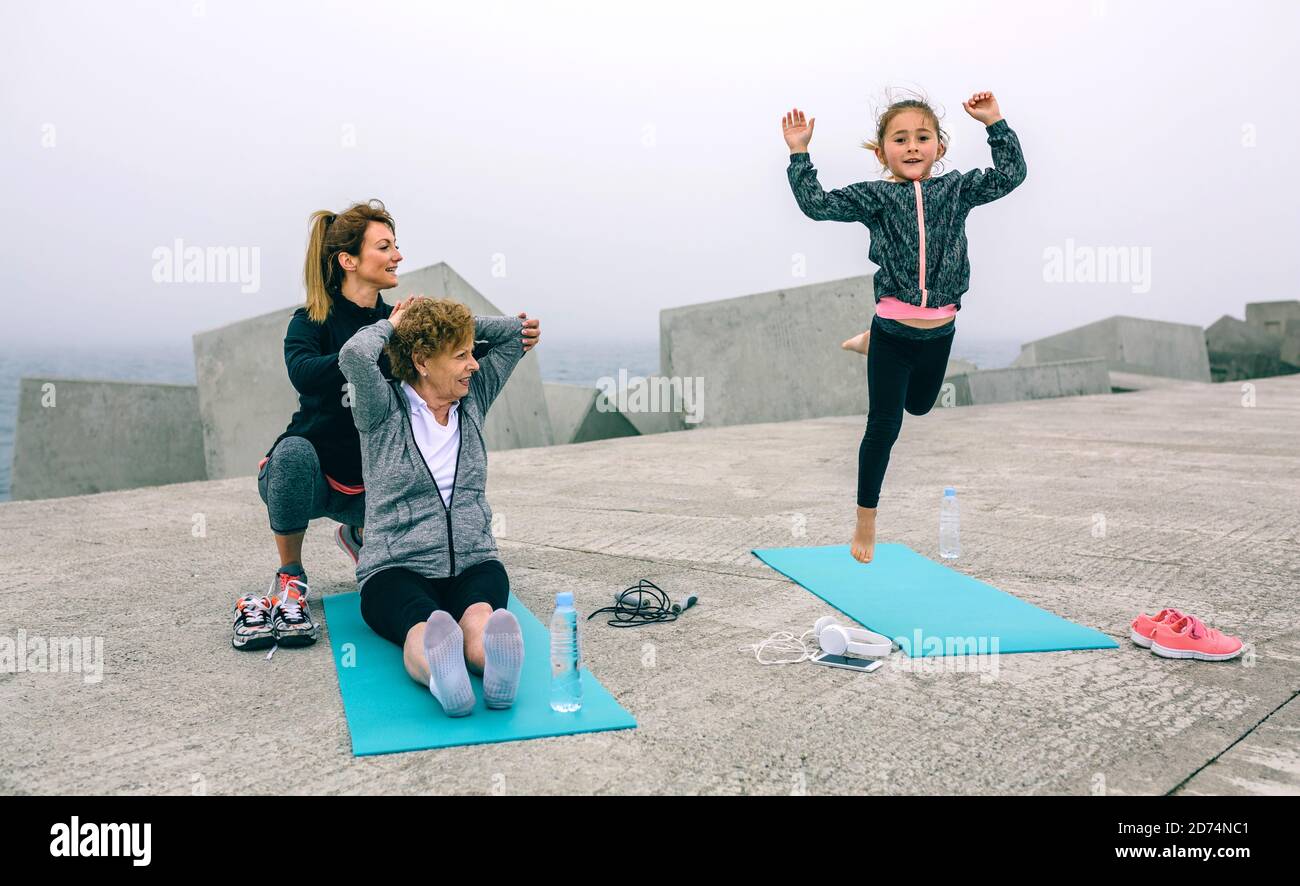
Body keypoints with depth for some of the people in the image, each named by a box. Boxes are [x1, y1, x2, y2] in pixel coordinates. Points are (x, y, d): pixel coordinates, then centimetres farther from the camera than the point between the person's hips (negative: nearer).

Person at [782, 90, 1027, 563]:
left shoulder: (955, 189, 2)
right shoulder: (876, 196, -5)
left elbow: (1009, 174, -1)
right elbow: (817, 204, -11)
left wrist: (994, 124, -6)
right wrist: (799, 153, -15)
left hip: (939, 332, 4)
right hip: (893, 331, -4)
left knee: (919, 404, 28)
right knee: (884, 426, 0)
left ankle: (870, 342, 51)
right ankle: (865, 520, 14)